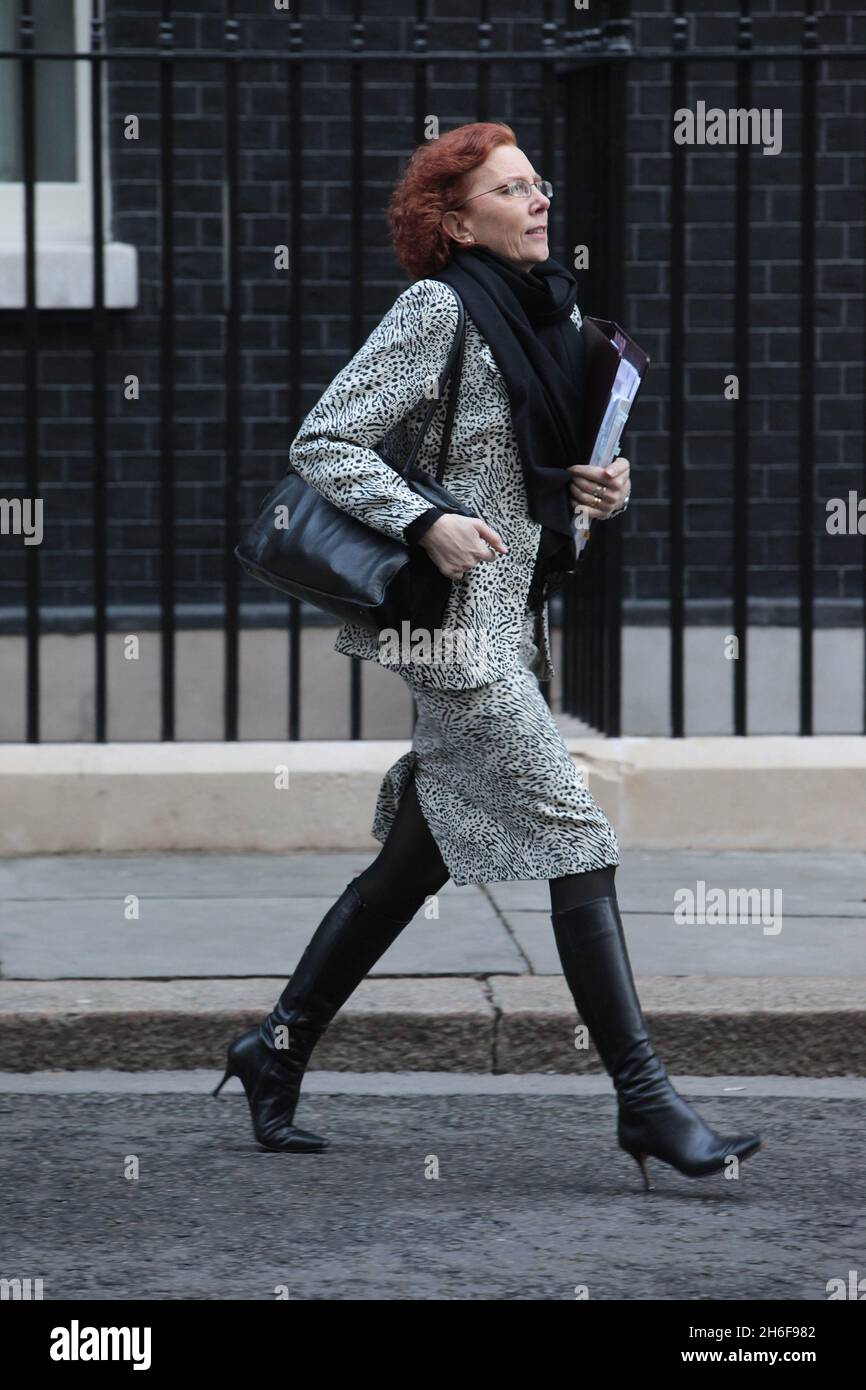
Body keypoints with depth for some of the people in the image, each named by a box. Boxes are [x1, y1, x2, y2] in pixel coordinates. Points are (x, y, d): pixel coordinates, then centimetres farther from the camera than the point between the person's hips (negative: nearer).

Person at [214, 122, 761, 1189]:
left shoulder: (553, 310, 14)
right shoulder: (438, 311, -11)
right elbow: (322, 442, -13)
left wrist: (606, 487, 2)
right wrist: (425, 524, -24)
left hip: (519, 615, 9)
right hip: (459, 620, -9)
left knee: (420, 854, 14)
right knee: (576, 843, -12)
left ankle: (278, 1046, 24)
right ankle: (644, 1100, -12)